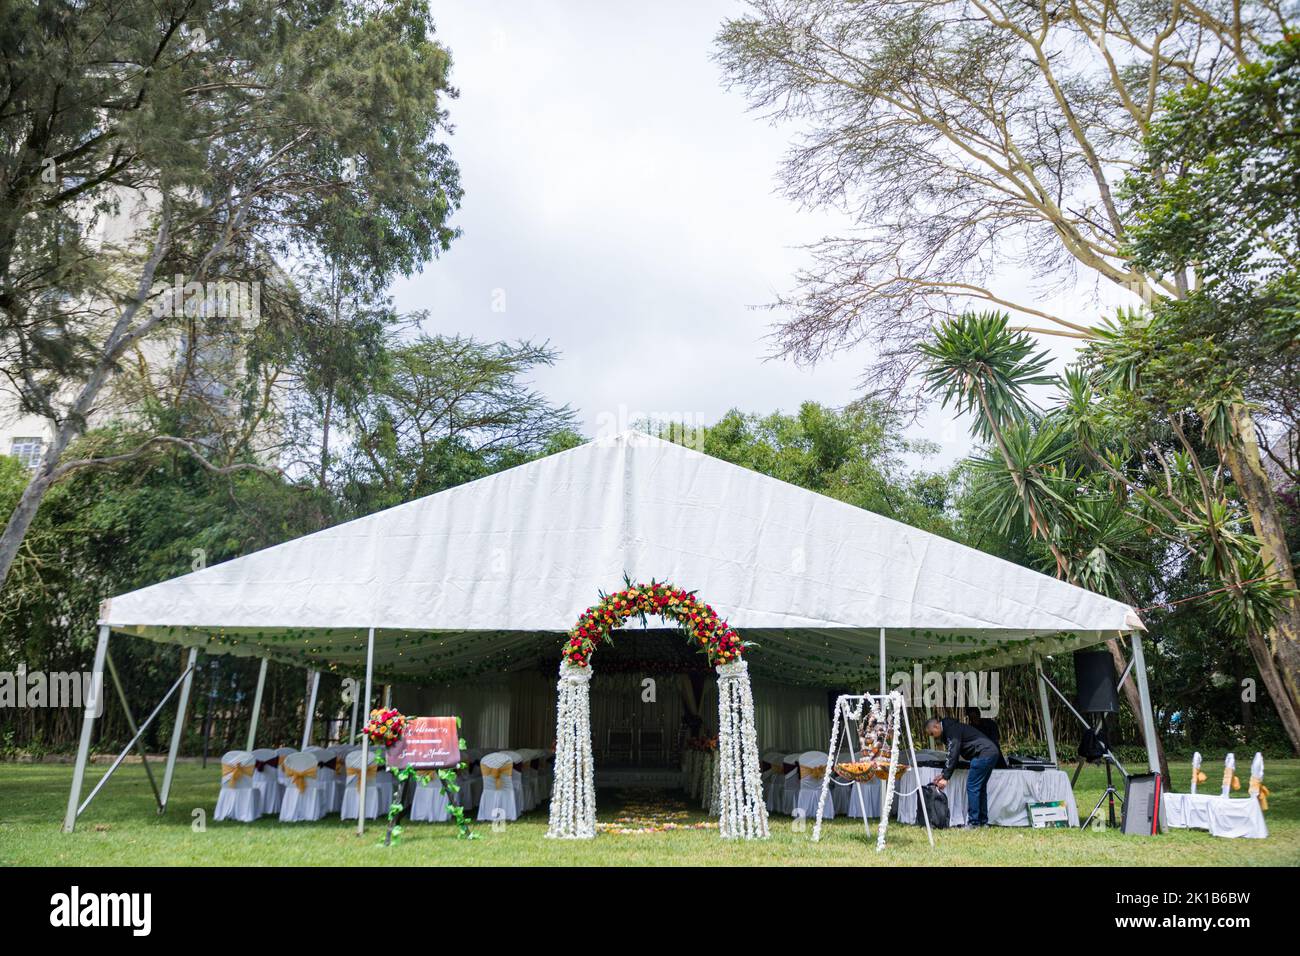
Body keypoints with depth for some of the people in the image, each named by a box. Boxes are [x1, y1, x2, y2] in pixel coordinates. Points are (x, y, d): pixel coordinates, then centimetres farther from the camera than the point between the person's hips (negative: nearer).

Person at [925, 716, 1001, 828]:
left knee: (972, 788, -7)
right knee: (980, 788, 15)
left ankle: (973, 822, -5)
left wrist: (946, 778, -18)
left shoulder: (952, 730, -12)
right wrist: (943, 774, 15)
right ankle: (983, 822, 18)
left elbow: (953, 755, -19)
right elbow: (952, 755, 22)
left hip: (983, 754, -11)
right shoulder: (949, 729, 19)